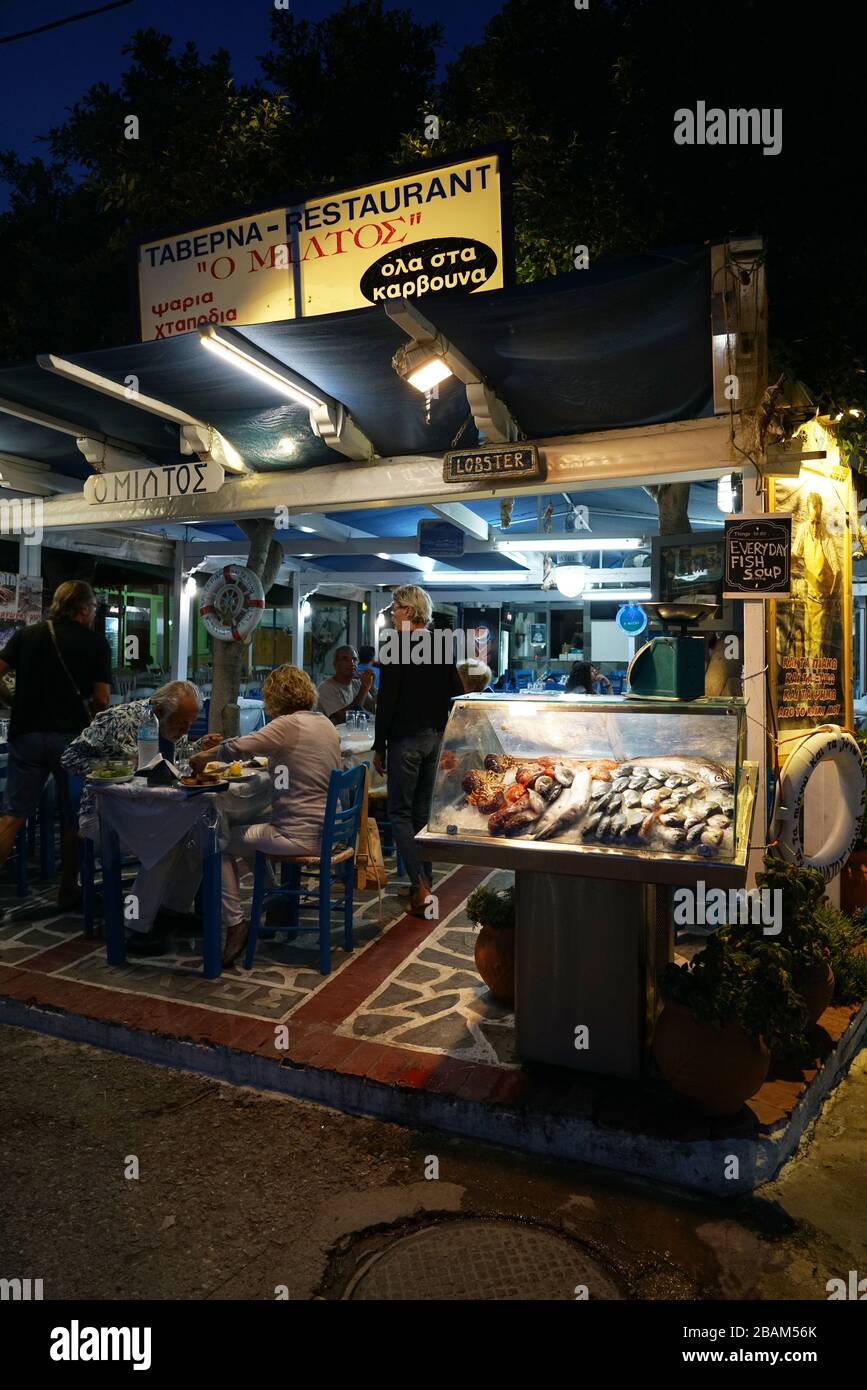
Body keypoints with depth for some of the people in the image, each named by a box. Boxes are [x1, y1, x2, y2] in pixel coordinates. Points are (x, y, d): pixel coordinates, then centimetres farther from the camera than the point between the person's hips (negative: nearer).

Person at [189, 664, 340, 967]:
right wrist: (220, 746, 12)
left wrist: (204, 756, -5)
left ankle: (234, 922, 7)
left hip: (300, 834, -8)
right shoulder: (325, 724, 9)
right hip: (325, 829, 9)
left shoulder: (288, 725, -16)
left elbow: (235, 749, -26)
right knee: (247, 833, 28)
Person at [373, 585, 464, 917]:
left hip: (405, 740, -6)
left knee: (400, 813, 1)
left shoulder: (396, 649, -12)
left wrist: (379, 747, -8)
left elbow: (387, 701, -14)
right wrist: (448, 737, 16)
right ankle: (424, 883, 21)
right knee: (423, 811, 15)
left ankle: (420, 886, -9)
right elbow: (457, 695, 9)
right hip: (435, 738, 7)